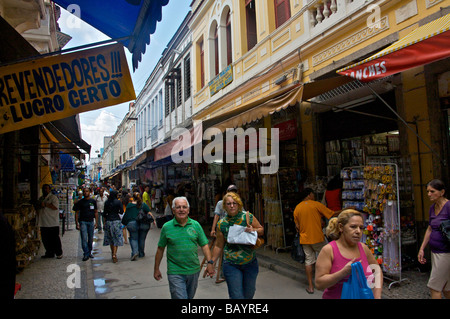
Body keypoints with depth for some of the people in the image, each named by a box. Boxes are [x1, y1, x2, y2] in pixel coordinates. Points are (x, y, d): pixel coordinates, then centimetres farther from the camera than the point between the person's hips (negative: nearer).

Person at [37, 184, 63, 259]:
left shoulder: (53, 197, -4)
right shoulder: (41, 198, 19)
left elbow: (55, 207, -19)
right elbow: (38, 209, 32)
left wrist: (45, 204, -17)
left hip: (53, 224, -7)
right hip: (43, 224, 7)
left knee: (55, 239, -2)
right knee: (45, 240, 10)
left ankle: (59, 253, 7)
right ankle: (49, 253, 21)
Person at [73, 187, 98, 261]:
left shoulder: (93, 201, 7)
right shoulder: (80, 202, 2)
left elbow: (96, 212, 11)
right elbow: (77, 213, 3)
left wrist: (96, 222, 4)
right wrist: (77, 224, -4)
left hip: (91, 221, 2)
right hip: (83, 222, -2)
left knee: (91, 239, 9)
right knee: (84, 238, -7)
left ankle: (89, 252, 21)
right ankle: (86, 254, -4)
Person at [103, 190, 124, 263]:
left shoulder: (106, 202, 5)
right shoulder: (118, 202, -5)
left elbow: (104, 213, 6)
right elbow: (122, 212, -6)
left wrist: (105, 221, 13)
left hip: (108, 221, 4)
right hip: (116, 220, -3)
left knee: (110, 238, 14)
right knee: (117, 238, -1)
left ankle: (113, 254, 24)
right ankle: (114, 254, -13)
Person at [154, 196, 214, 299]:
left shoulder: (196, 225, 0)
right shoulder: (166, 227, -4)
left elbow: (204, 245, 3)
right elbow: (160, 249, 4)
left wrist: (210, 262, -7)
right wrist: (156, 269, 8)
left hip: (194, 271, 3)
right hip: (175, 273, -3)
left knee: (190, 297, 20)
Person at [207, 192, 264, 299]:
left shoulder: (248, 217, -4)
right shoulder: (222, 224, -4)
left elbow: (261, 230, 7)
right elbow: (218, 246, 6)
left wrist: (253, 230, -14)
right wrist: (211, 262, 6)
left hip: (250, 263, 2)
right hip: (231, 265, -1)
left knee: (249, 293, 17)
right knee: (236, 295, -5)